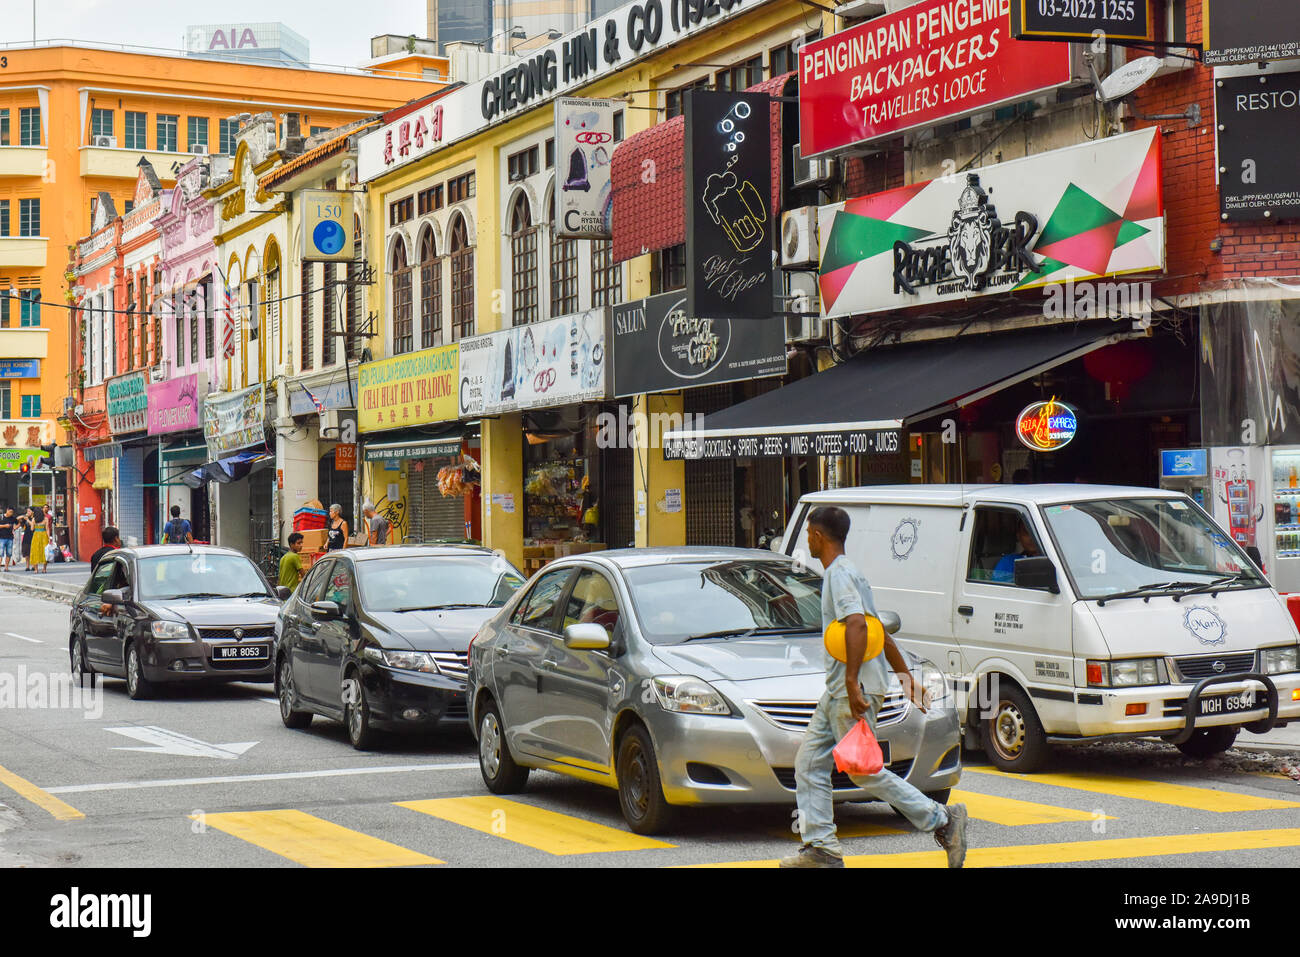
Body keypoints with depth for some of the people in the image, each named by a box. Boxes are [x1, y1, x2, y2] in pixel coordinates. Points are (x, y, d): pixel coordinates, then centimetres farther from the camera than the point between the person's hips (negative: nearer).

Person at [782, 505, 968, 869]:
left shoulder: (840, 573, -13)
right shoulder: (843, 573, 20)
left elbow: (857, 624, -27)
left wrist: (852, 682, -30)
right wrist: (905, 673, 27)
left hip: (855, 690, -10)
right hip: (838, 691, 10)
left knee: (863, 769, -8)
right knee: (809, 763, 9)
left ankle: (942, 820, -3)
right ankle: (820, 846, 10)